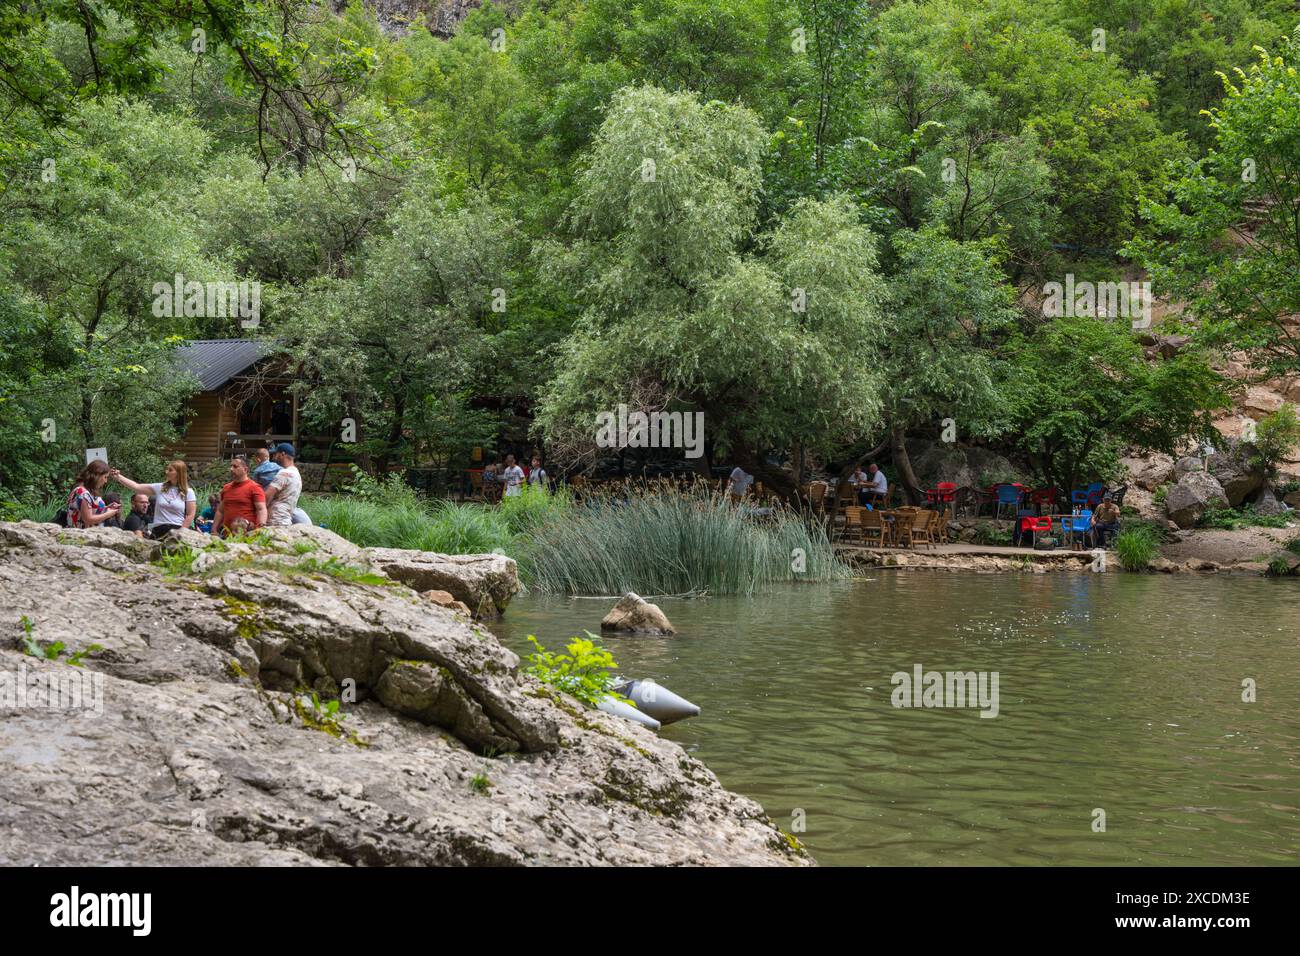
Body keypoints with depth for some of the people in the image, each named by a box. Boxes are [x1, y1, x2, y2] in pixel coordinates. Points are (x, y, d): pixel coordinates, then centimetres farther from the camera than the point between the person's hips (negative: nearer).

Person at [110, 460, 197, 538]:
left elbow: (190, 515, -2)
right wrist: (118, 477, -2)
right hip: (158, 530, 3)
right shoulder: (160, 488, 9)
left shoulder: (188, 492, 0)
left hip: (177, 531, -3)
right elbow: (137, 487, 6)